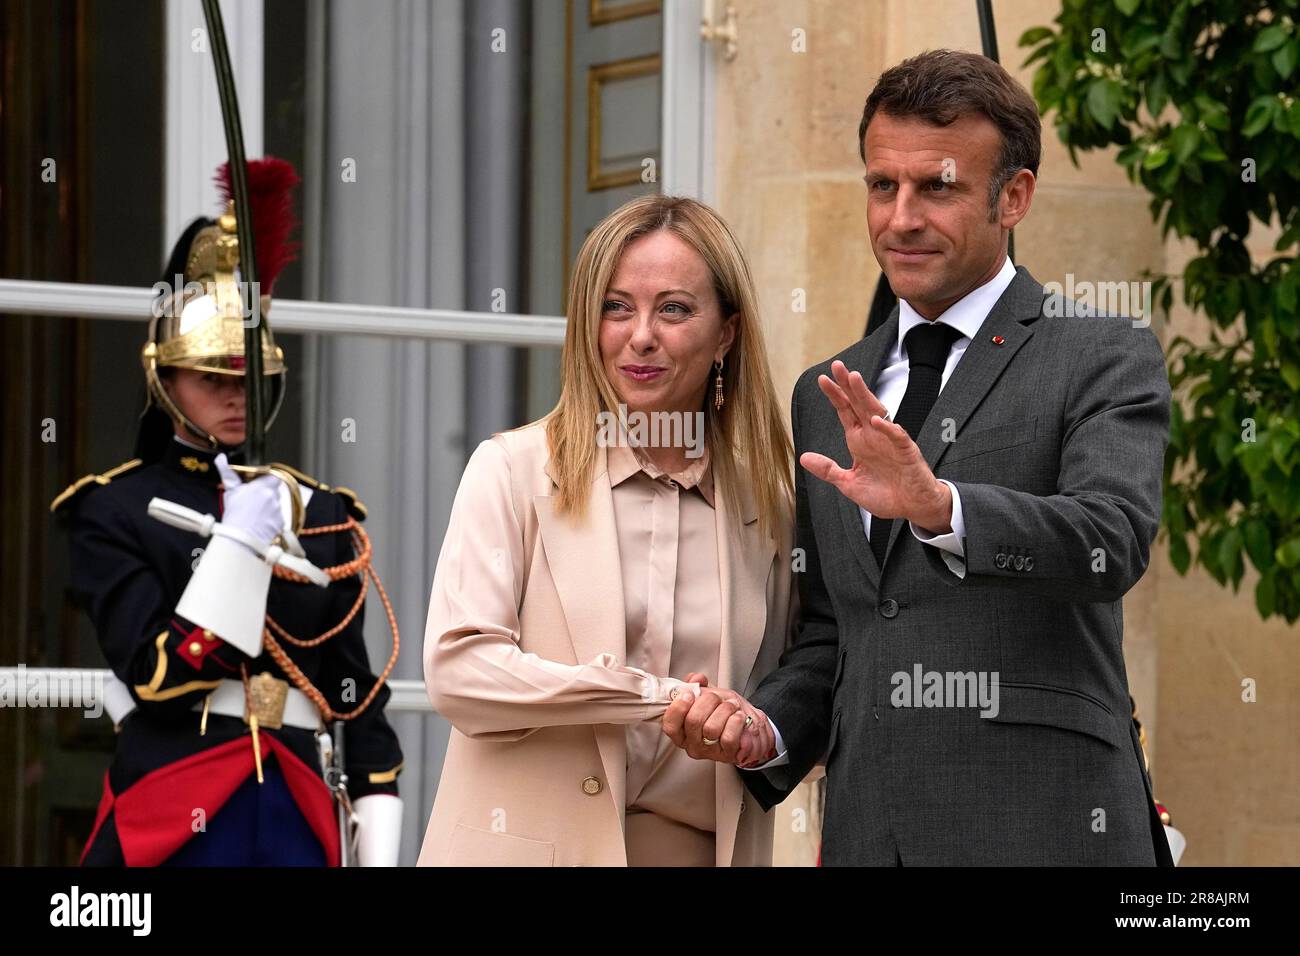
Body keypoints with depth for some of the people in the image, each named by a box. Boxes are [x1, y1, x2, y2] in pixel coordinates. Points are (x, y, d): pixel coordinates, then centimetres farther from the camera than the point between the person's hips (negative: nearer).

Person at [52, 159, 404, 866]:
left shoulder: (320, 513, 15)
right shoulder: (115, 509, 3)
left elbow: (357, 694, 15)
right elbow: (156, 673, -9)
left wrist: (378, 847, 7)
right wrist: (239, 543, -12)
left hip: (297, 816, 4)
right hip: (173, 822, -4)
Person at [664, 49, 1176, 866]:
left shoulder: (1105, 357, 0)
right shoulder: (828, 400, 18)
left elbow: (1113, 540, -17)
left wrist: (938, 506, -32)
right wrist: (765, 725, 1)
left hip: (1039, 829, -5)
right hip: (866, 828, 5)